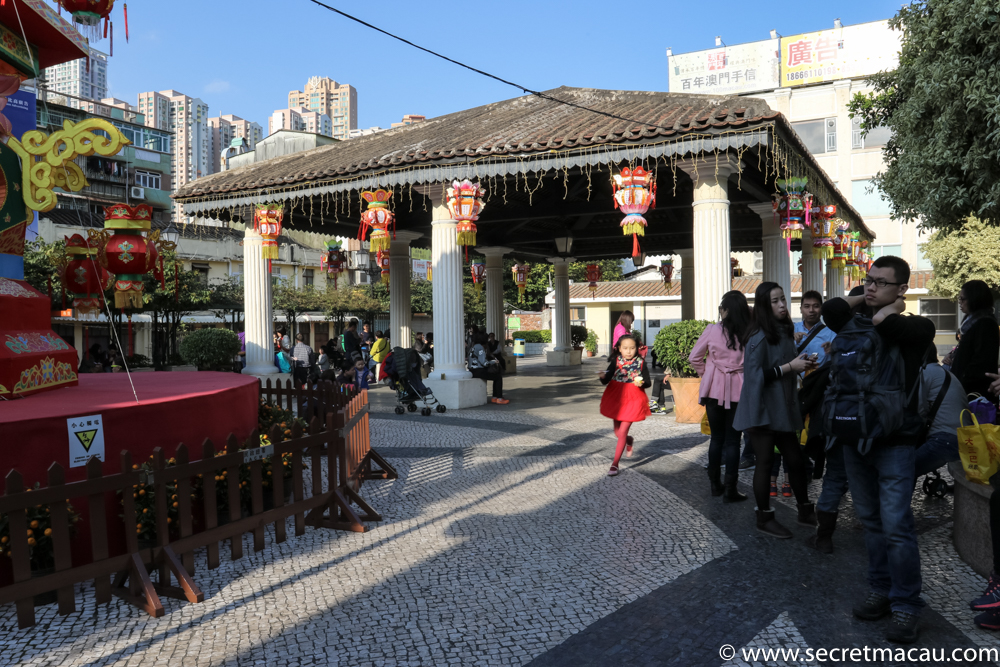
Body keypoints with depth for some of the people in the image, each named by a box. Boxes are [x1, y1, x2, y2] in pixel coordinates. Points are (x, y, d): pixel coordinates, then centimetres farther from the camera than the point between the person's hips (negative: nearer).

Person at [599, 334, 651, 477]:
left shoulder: (640, 363, -6)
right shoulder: (616, 361, -5)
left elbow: (647, 382, -2)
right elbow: (606, 380, -11)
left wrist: (642, 383, -24)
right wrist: (603, 376, -33)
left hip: (633, 400, -2)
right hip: (616, 398, 3)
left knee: (622, 431, -7)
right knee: (617, 432, 14)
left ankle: (615, 464, 3)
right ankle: (629, 440, 50)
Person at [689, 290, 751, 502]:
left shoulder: (712, 330, -6)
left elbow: (694, 357, 0)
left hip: (714, 390, 1)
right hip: (737, 391, -1)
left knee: (717, 437, 14)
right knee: (733, 440, 5)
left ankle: (715, 484, 23)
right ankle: (730, 490, 7)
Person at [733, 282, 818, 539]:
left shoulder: (784, 332, 12)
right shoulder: (760, 337, -15)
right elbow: (756, 375, -21)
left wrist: (802, 364, 6)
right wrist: (789, 366, -19)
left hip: (782, 409, 8)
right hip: (763, 410, -8)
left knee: (796, 460, 12)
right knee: (765, 462, 1)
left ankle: (805, 511, 28)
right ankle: (764, 518, 13)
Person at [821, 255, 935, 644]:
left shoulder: (912, 328, -4)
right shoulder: (852, 325, 8)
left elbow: (904, 328, -26)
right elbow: (831, 310, -11)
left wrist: (888, 310, -7)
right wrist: (863, 298, 2)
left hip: (894, 442, -5)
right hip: (854, 439, 5)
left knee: (896, 527, -7)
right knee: (870, 521, 14)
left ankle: (906, 606, 6)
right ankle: (881, 591, 26)